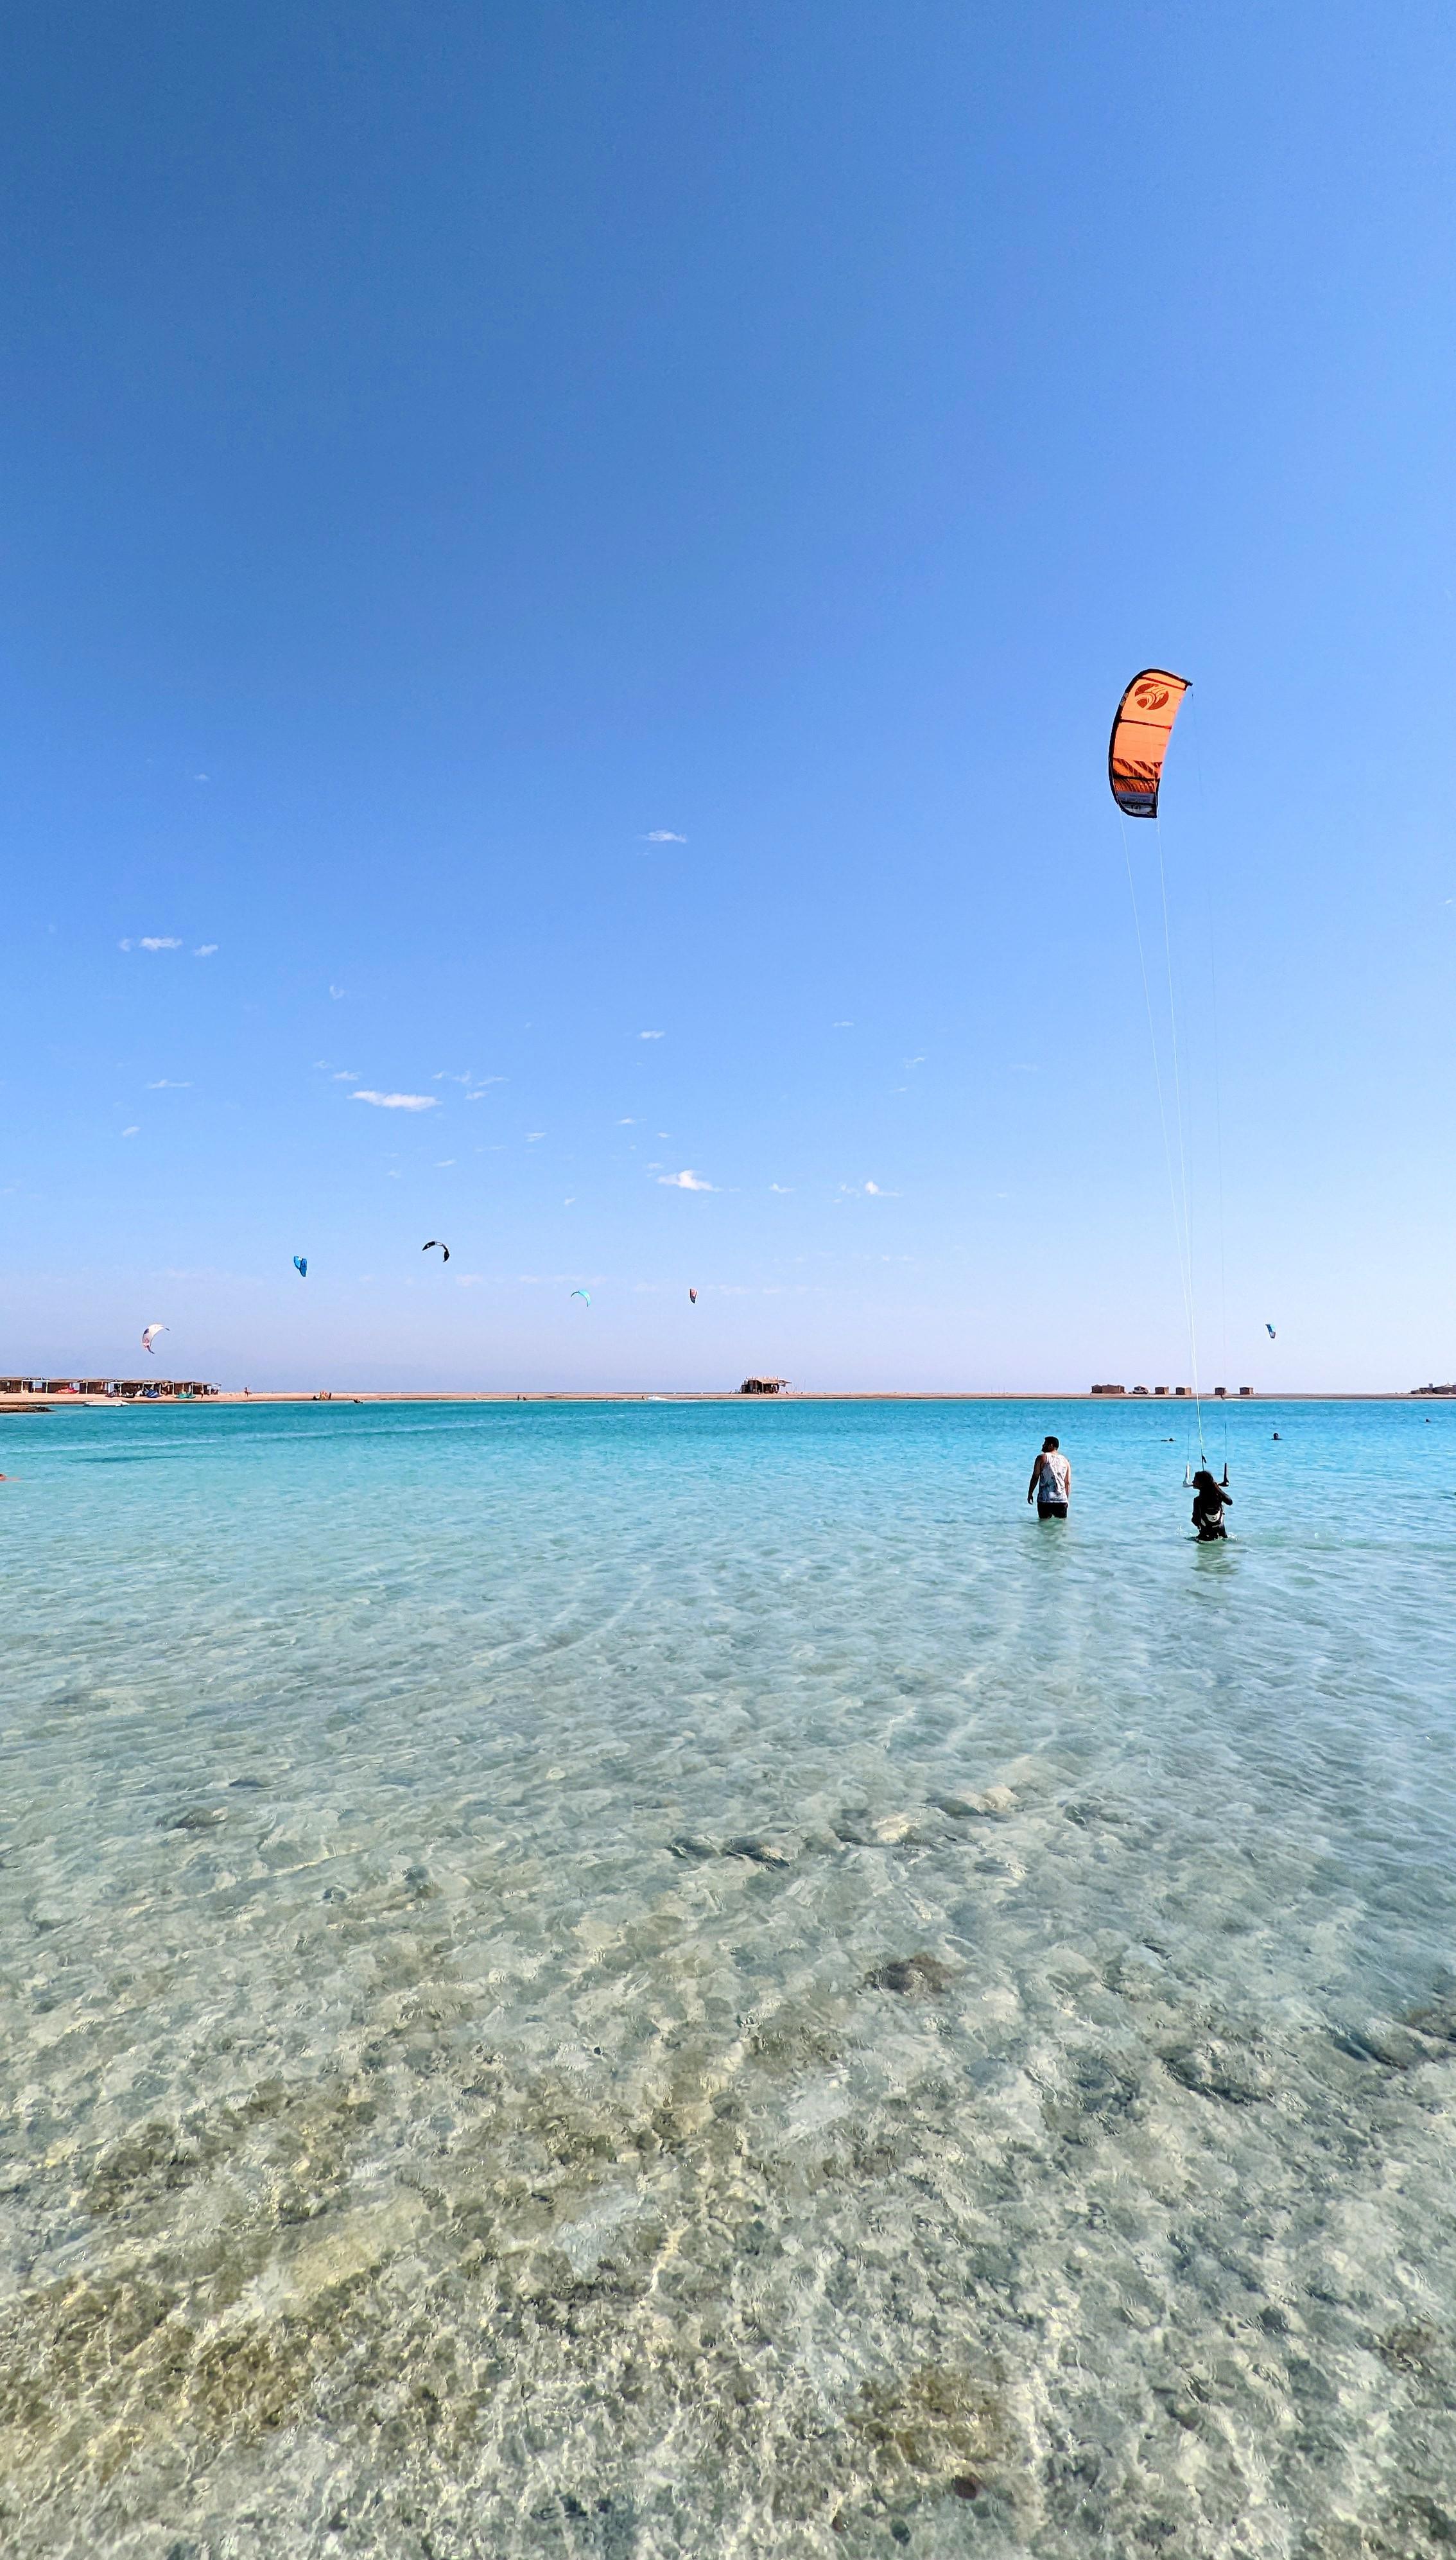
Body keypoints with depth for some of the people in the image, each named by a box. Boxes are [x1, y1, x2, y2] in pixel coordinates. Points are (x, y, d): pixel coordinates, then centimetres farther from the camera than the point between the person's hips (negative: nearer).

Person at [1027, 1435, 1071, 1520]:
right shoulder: (1065, 1461, 12)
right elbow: (1068, 1483, 11)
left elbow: (1035, 1477, -5)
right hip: (1062, 1500, 4)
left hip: (1045, 1500, -4)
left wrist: (1030, 1493, 4)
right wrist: (1067, 1500, 17)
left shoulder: (1042, 1458, -1)